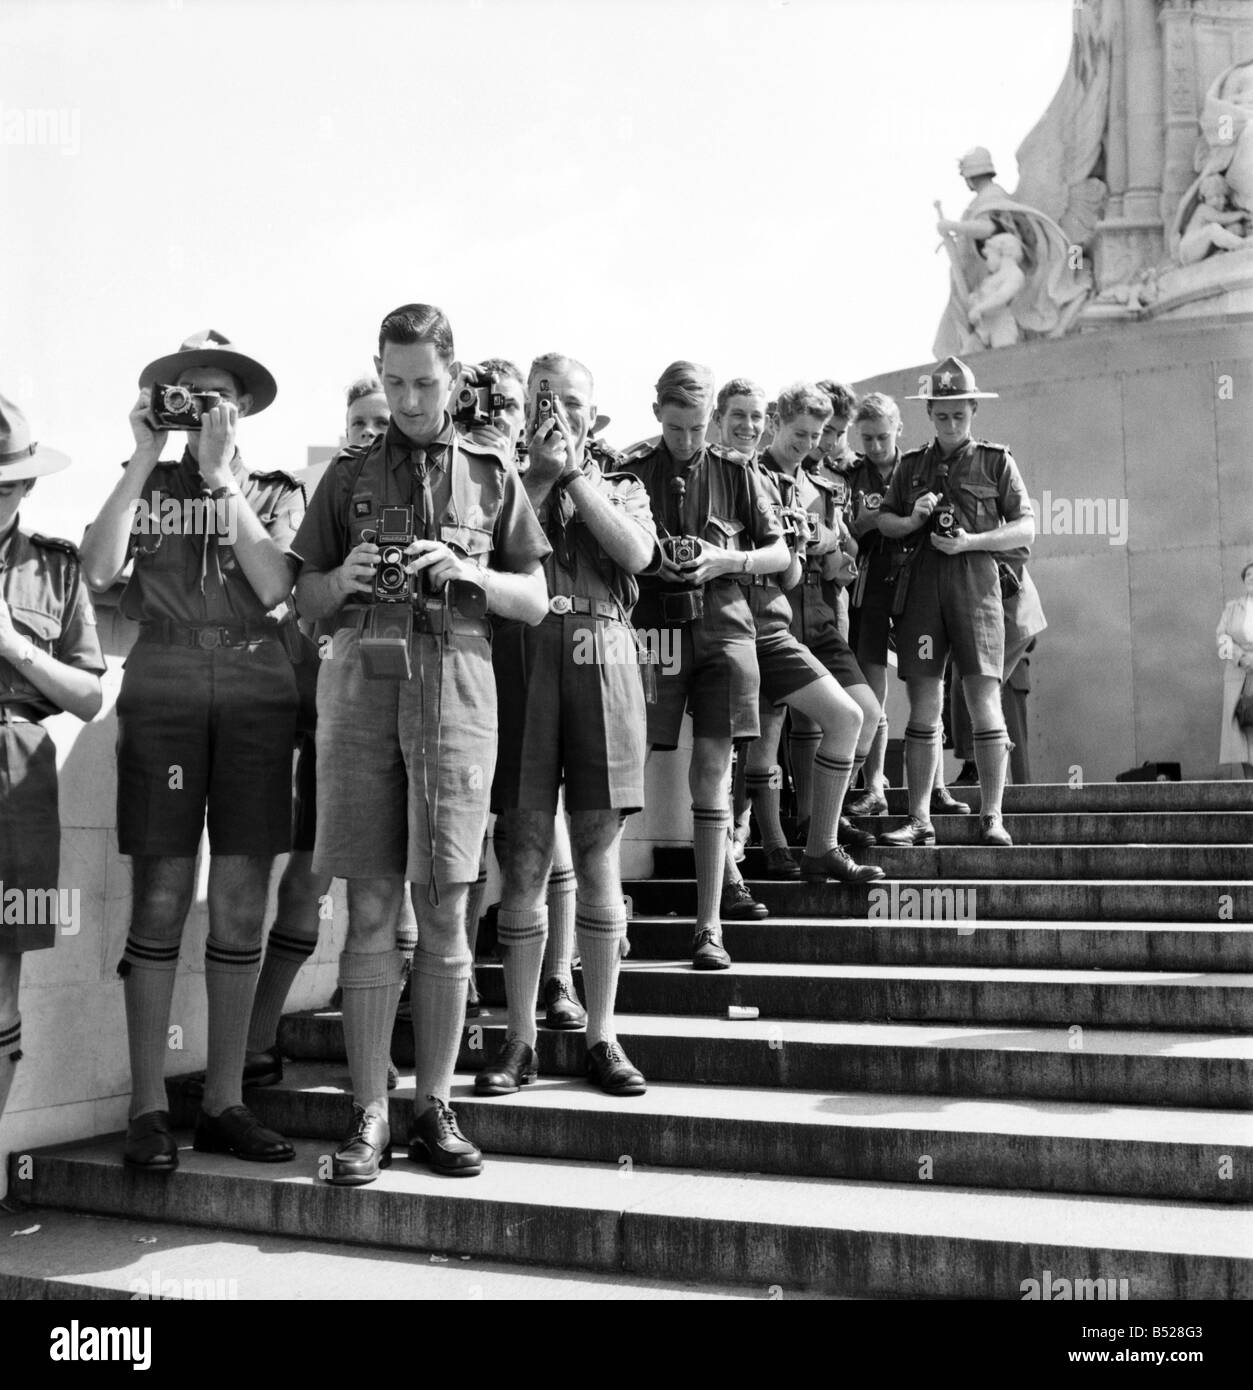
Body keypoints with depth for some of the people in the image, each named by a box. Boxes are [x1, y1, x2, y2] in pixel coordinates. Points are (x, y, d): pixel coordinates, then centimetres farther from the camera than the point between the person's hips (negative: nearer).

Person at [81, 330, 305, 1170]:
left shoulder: (277, 490, 14)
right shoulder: (149, 486, 13)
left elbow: (274, 585, -5)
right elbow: (100, 570, -5)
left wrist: (222, 476, -5)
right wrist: (145, 457, -3)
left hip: (257, 694, 1)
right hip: (163, 690, -1)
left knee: (241, 904, 1)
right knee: (161, 899, -3)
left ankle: (225, 1102, 10)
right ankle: (148, 1107, 4)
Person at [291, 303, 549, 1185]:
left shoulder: (492, 477, 12)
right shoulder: (349, 477, 14)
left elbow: (536, 603, 10)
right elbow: (309, 607, 15)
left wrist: (469, 573, -7)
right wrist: (344, 577, -6)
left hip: (456, 682, -1)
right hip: (362, 681, 1)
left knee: (445, 906, 0)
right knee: (370, 907, -1)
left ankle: (435, 1108, 10)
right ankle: (369, 1115, 5)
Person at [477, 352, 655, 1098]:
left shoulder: (622, 488, 16)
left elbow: (637, 554, -6)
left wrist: (575, 475, -3)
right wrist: (539, 475, -6)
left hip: (601, 667, 1)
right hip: (520, 665, 0)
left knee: (599, 856, 3)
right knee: (524, 859, 0)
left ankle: (603, 1034, 12)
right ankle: (521, 1038, 10)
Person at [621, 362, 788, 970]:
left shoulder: (736, 473, 8)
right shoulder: (632, 474, 7)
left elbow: (781, 555, 9)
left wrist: (725, 561, -8)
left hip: (723, 627, 0)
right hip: (652, 625, 0)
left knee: (711, 774, -1)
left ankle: (710, 926, 3)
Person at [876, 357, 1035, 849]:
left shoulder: (995, 461, 9)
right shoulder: (911, 464, 17)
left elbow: (1026, 527, 5)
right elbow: (883, 521, 18)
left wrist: (971, 542, -9)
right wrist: (911, 521, -4)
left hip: (976, 581, -2)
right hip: (922, 583, 2)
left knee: (984, 702, -7)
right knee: (923, 706, 2)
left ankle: (992, 817, 0)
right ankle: (919, 821, 6)